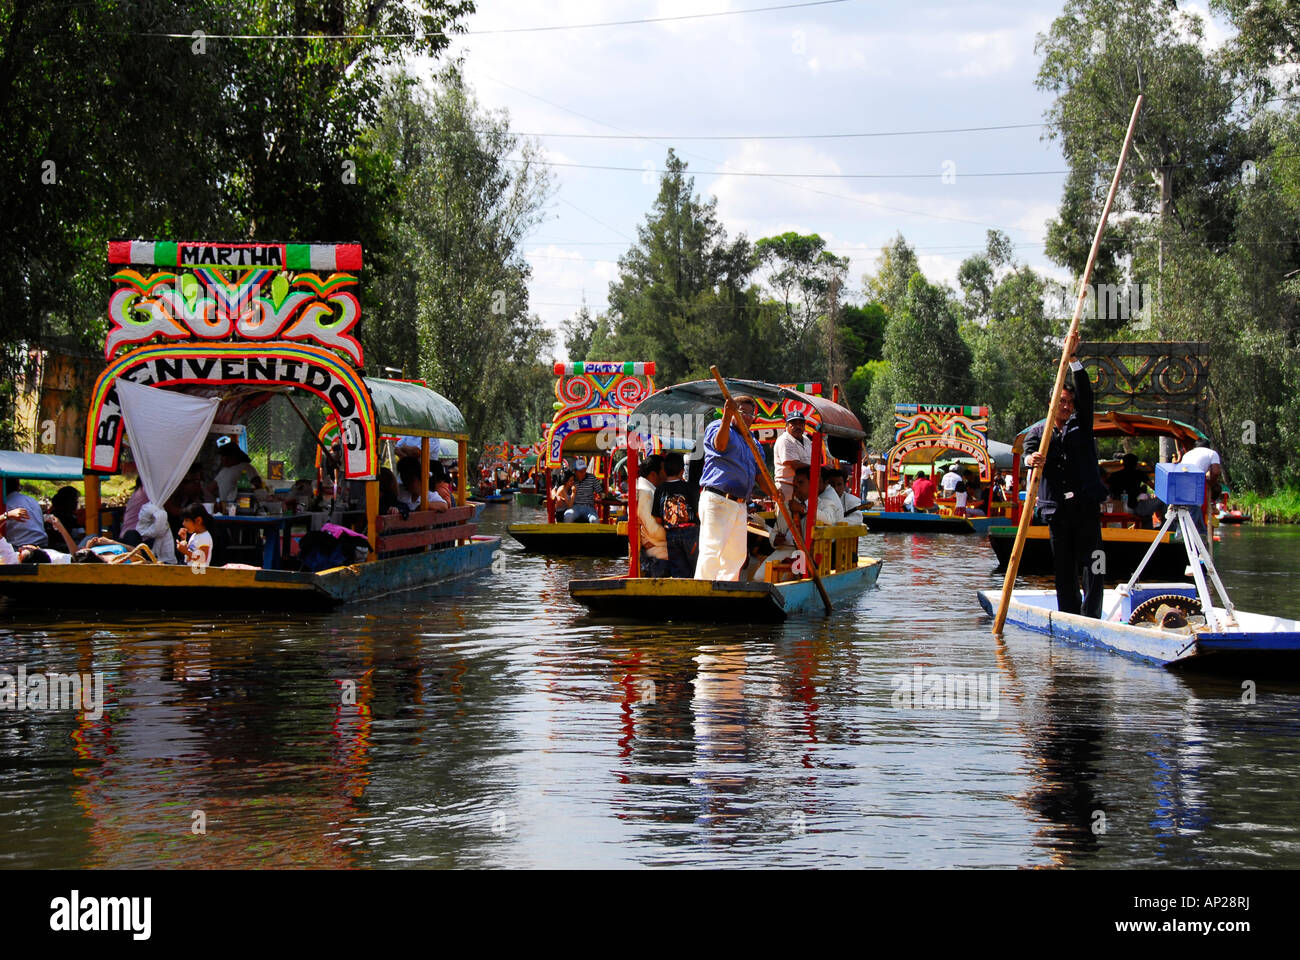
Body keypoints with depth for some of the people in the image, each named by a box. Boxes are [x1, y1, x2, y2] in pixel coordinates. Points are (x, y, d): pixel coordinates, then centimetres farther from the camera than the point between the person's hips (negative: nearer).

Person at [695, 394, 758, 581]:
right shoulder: (717, 427, 0)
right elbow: (720, 445, -22)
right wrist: (727, 416, -35)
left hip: (739, 504, 8)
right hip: (717, 500, -8)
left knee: (737, 554, 11)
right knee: (712, 549, -16)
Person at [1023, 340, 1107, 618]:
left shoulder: (1081, 425, 12)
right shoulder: (1038, 431, 11)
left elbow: (1086, 395, -2)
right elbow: (1029, 454, -8)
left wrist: (1073, 359, -12)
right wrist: (1031, 460, -34)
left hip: (1086, 507, -1)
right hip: (1057, 510, 1)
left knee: (1091, 565, -9)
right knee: (1063, 569, 5)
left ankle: (1090, 618, -10)